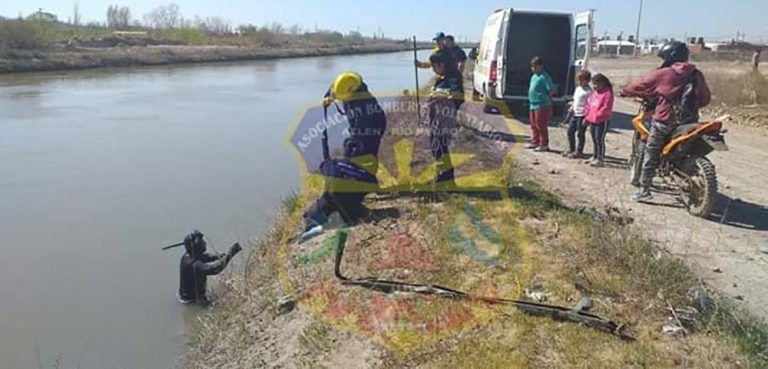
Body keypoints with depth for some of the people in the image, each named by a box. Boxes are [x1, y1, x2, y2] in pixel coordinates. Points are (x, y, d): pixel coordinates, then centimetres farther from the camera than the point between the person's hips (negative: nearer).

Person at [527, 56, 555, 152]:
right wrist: (531, 99, 15)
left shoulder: (544, 77, -14)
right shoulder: (533, 76, 15)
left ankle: (544, 145, 2)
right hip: (533, 104, 9)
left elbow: (552, 90, -17)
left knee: (541, 125, -5)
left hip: (542, 106, -9)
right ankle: (535, 142, 27)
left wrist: (545, 98, -9)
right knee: (534, 125, 16)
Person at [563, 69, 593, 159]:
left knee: (580, 133, -1)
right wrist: (572, 107, 8)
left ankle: (579, 152, 8)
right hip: (575, 114, 9)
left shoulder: (588, 91, -14)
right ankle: (571, 149, 26)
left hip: (582, 115, -9)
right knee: (570, 131, 13)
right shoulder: (577, 88, 14)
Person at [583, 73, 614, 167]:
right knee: (594, 139, 16)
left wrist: (597, 116, -20)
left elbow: (606, 108, -19)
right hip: (592, 121, 9)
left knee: (599, 139, -9)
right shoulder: (594, 93, 15)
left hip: (602, 121, -9)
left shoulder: (607, 93, -12)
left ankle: (601, 159, -6)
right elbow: (589, 105, 19)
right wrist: (587, 116, 12)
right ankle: (595, 157, 27)